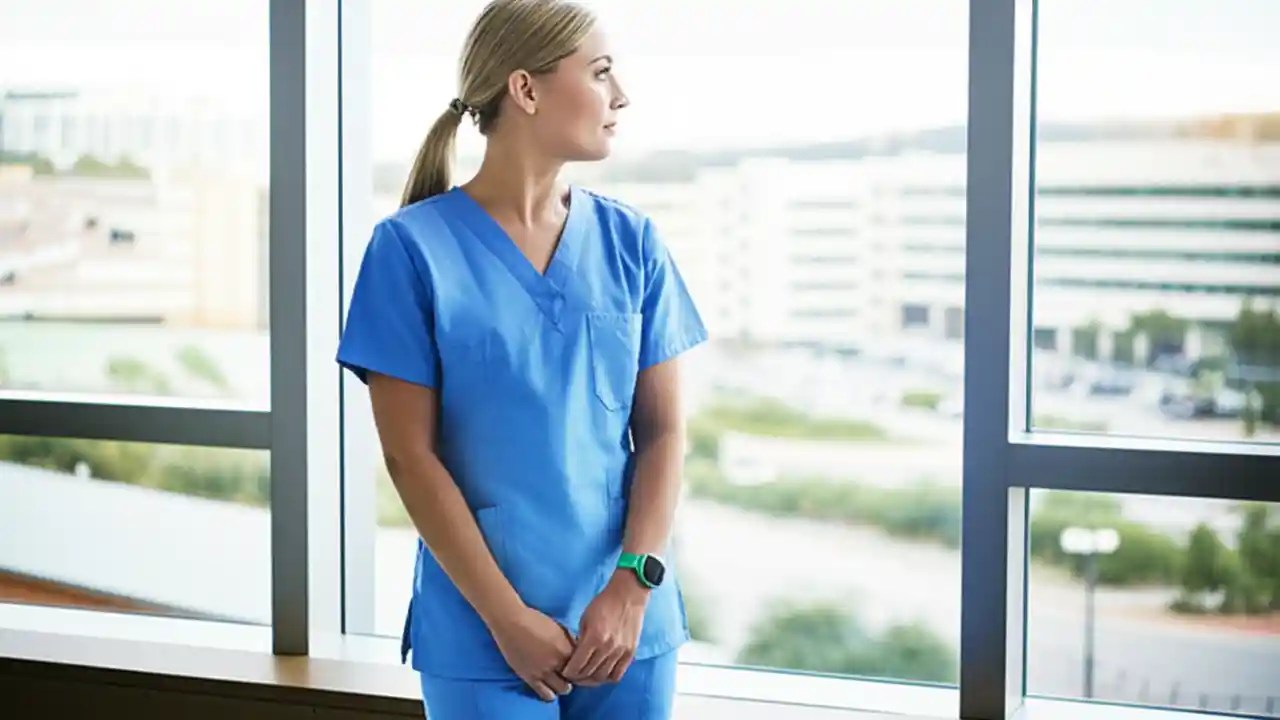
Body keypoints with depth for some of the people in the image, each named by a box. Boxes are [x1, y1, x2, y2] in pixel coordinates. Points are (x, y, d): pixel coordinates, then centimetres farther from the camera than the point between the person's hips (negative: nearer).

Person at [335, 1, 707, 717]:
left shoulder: (631, 242, 3)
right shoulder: (413, 247, -7)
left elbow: (662, 430, 3)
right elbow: (411, 454, -8)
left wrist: (632, 587, -9)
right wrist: (508, 618, -11)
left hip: (626, 626, 3)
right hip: (482, 636, -3)